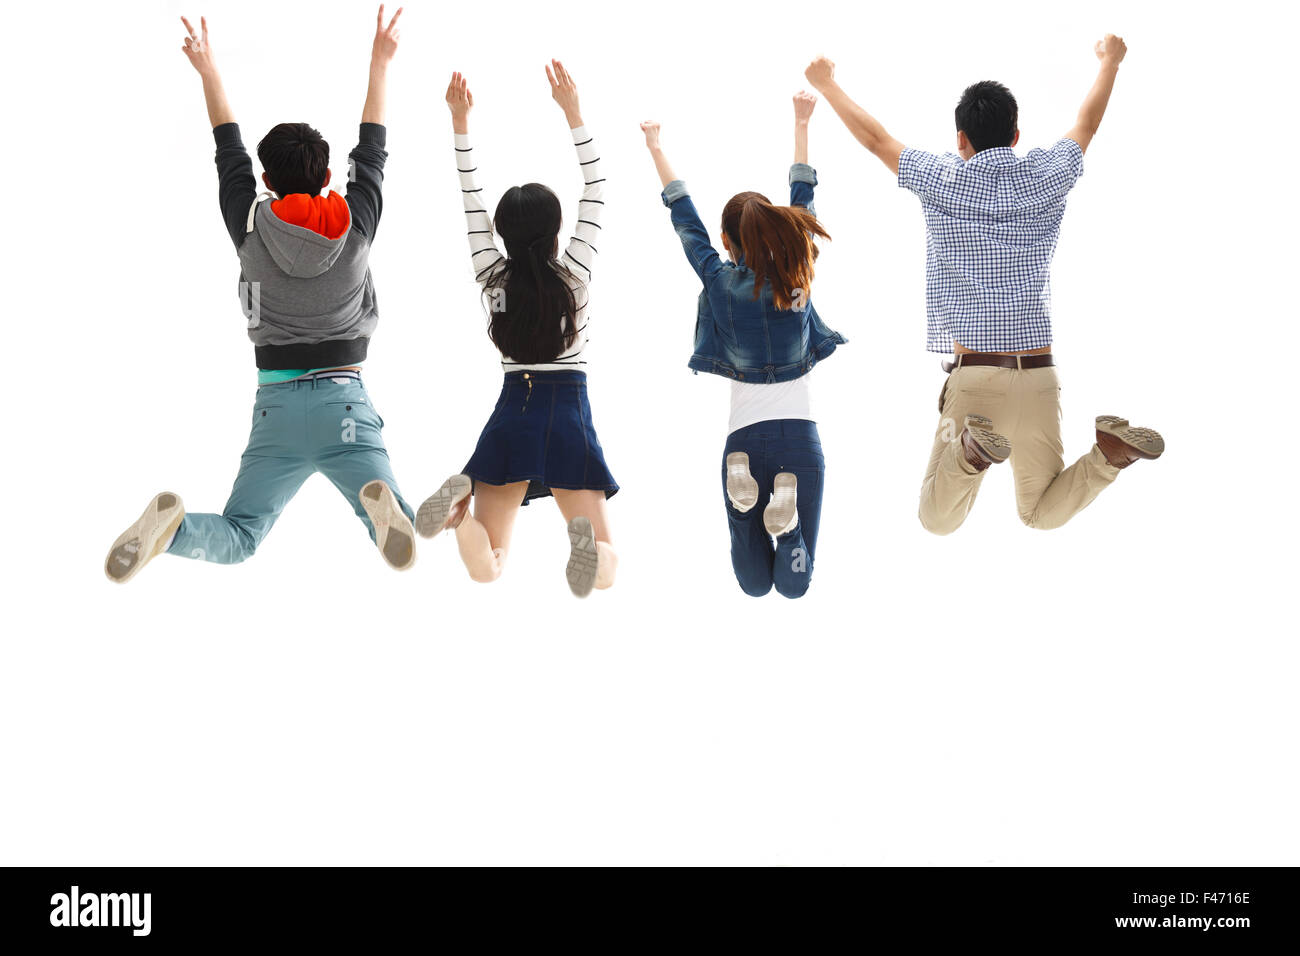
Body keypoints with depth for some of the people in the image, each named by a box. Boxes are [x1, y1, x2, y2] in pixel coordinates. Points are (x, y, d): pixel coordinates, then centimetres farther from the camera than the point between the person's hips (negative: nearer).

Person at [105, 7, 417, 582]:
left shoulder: (251, 229, 2)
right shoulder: (355, 227, 1)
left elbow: (229, 157, 17)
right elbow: (372, 153, 16)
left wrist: (209, 72, 28)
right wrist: (380, 64, 28)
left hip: (278, 407, 1)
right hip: (345, 403, -1)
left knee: (237, 539, 6)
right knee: (399, 542, 0)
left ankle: (171, 524, -27)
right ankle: (382, 506, -36)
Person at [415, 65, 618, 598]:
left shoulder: (493, 278, 1)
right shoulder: (574, 274, -4)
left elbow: (473, 203, 9)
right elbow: (595, 190, 1)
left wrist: (460, 123, 10)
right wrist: (572, 112, 0)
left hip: (511, 415, 2)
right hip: (569, 415, -2)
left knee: (485, 569, 3)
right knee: (603, 573, 0)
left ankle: (462, 502, -29)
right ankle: (587, 542, -38)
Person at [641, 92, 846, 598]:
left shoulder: (721, 283, -5)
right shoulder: (797, 280, -3)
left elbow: (685, 221, 8)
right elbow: (802, 201, 8)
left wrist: (657, 150, 20)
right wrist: (802, 125, 18)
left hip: (744, 435, 0)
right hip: (799, 434, 0)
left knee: (755, 584, 7)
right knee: (794, 583, 6)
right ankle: (787, 509, -25)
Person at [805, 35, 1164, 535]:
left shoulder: (943, 180, -2)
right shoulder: (1047, 176, 5)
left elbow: (875, 137, 13)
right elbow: (1086, 124, 25)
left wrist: (827, 85, 29)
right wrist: (1109, 62, 43)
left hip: (975, 376, -3)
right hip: (1039, 376, 3)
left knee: (937, 520, 1)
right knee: (1043, 513, 16)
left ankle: (969, 452, -32)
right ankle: (1111, 450, -13)